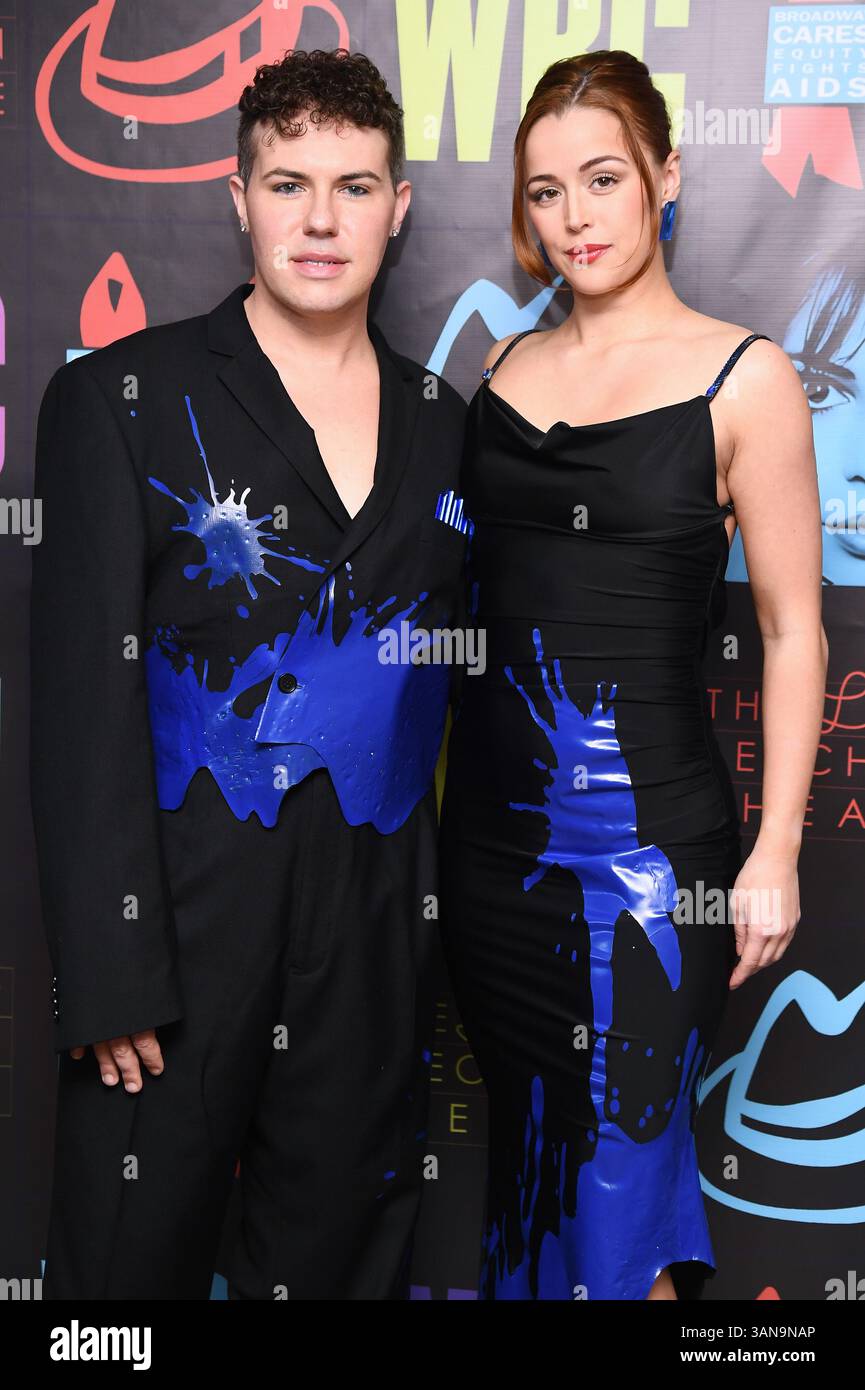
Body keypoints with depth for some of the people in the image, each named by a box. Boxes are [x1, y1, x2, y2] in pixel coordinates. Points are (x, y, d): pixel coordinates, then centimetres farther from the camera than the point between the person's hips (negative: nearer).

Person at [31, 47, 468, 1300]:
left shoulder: (445, 424, 9)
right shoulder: (121, 399, -3)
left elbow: (455, 679, 11)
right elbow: (87, 695, -9)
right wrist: (110, 971, -14)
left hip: (381, 939, 4)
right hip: (183, 922, -3)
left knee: (341, 1252, 17)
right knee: (134, 1256, 11)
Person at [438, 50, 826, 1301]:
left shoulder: (742, 375, -6)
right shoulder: (509, 368, 8)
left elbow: (794, 632, -5)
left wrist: (777, 851, -11)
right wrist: (437, 785, 9)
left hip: (649, 827, -4)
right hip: (495, 822, 5)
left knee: (616, 1174, 5)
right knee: (525, 1150, 18)